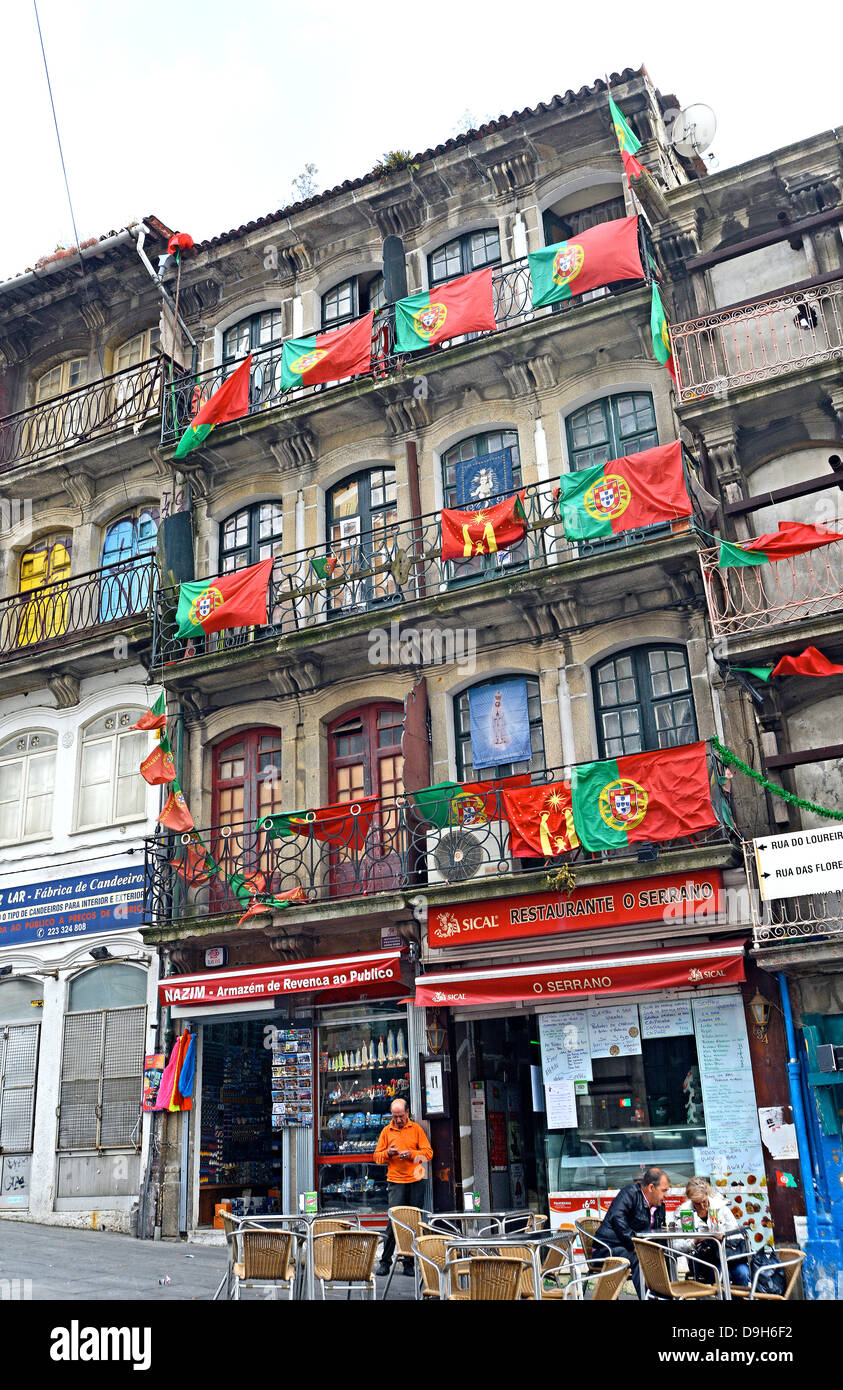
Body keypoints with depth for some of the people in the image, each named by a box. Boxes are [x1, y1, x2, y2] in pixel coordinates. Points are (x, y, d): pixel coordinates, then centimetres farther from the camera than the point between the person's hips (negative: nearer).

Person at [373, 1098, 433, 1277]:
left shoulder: (416, 1129, 7)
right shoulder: (387, 1131, 10)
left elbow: (428, 1153, 3)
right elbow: (377, 1156, 11)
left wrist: (411, 1154, -13)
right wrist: (388, 1153, -9)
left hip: (415, 1181, 0)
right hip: (395, 1181, 0)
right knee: (394, 1220, -9)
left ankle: (409, 1262, 9)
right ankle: (385, 1262, -1)